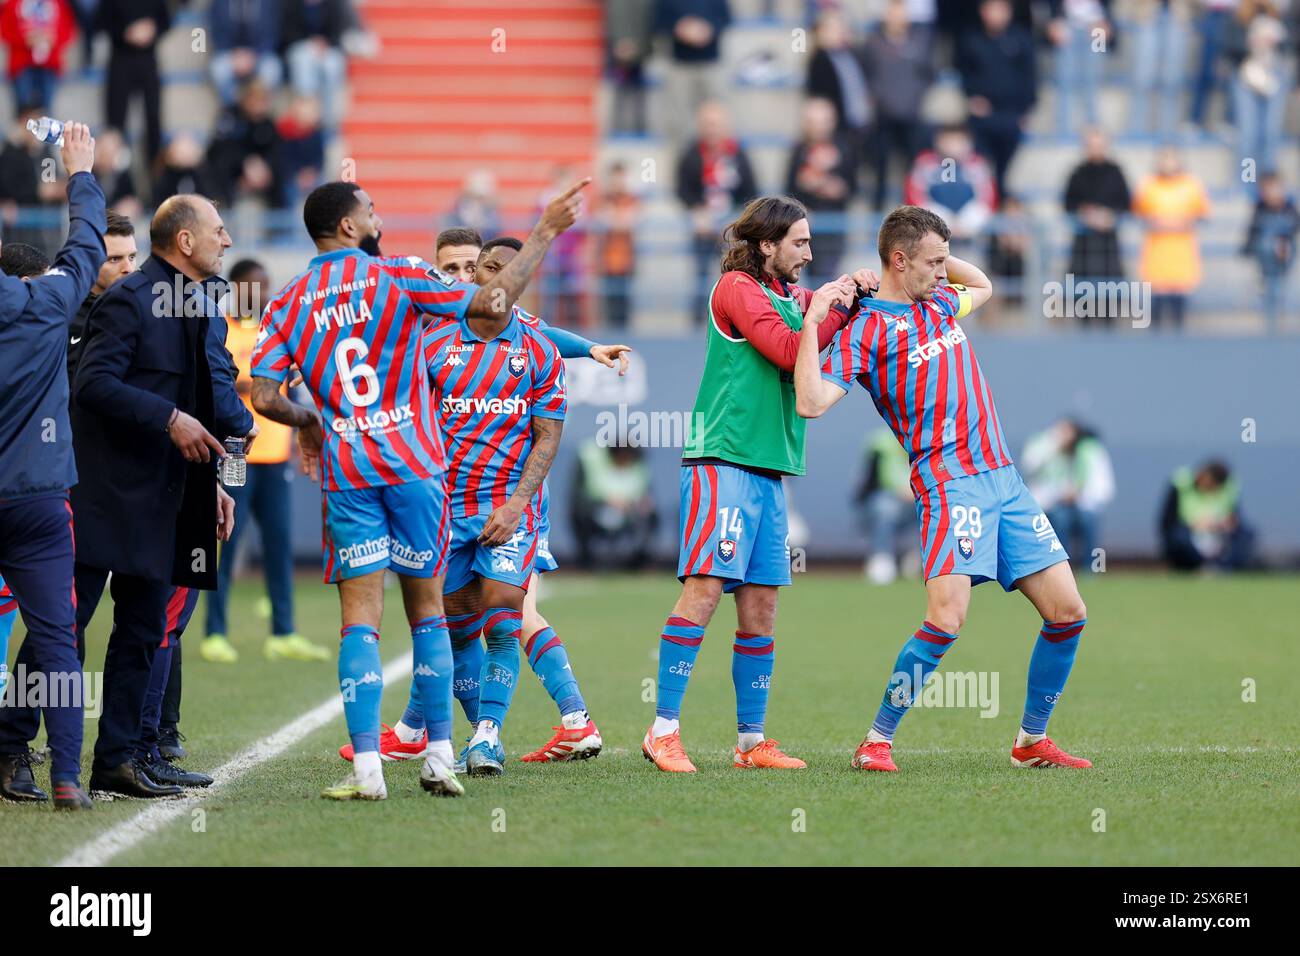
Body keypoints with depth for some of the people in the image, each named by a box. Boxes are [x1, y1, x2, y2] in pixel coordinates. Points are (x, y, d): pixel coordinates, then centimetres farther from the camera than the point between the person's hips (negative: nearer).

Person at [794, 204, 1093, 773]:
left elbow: (983, 287, 41)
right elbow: (812, 402, -19)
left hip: (1004, 479, 8)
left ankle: (1032, 741, 17)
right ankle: (876, 741, -8)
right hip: (950, 486, -8)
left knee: (1068, 613, 3)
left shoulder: (941, 301, 17)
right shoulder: (866, 330, -6)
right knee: (945, 619, -22)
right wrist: (813, 320, -20)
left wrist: (937, 255, 23)